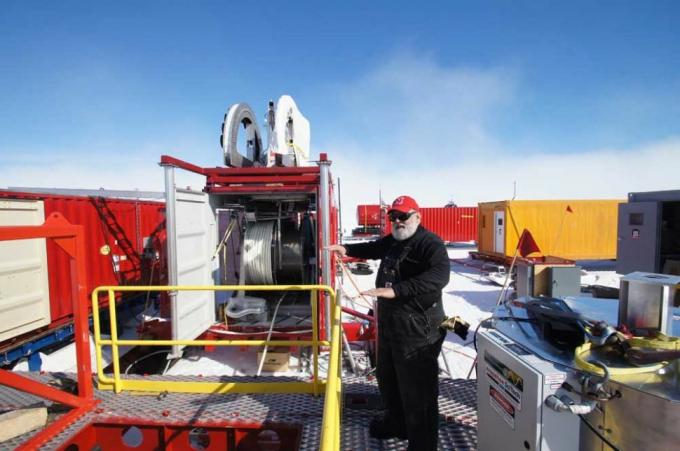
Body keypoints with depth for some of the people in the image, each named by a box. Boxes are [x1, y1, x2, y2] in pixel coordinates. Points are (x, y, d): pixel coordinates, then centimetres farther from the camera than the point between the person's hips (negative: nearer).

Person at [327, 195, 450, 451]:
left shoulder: (430, 243, -17)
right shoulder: (392, 241, 11)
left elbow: (439, 275, -34)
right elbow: (373, 249, 31)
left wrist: (396, 290, -42)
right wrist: (347, 249, 18)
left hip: (417, 327, -9)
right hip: (389, 323, 10)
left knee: (417, 390, 3)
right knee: (387, 379, 25)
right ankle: (396, 423, 49)